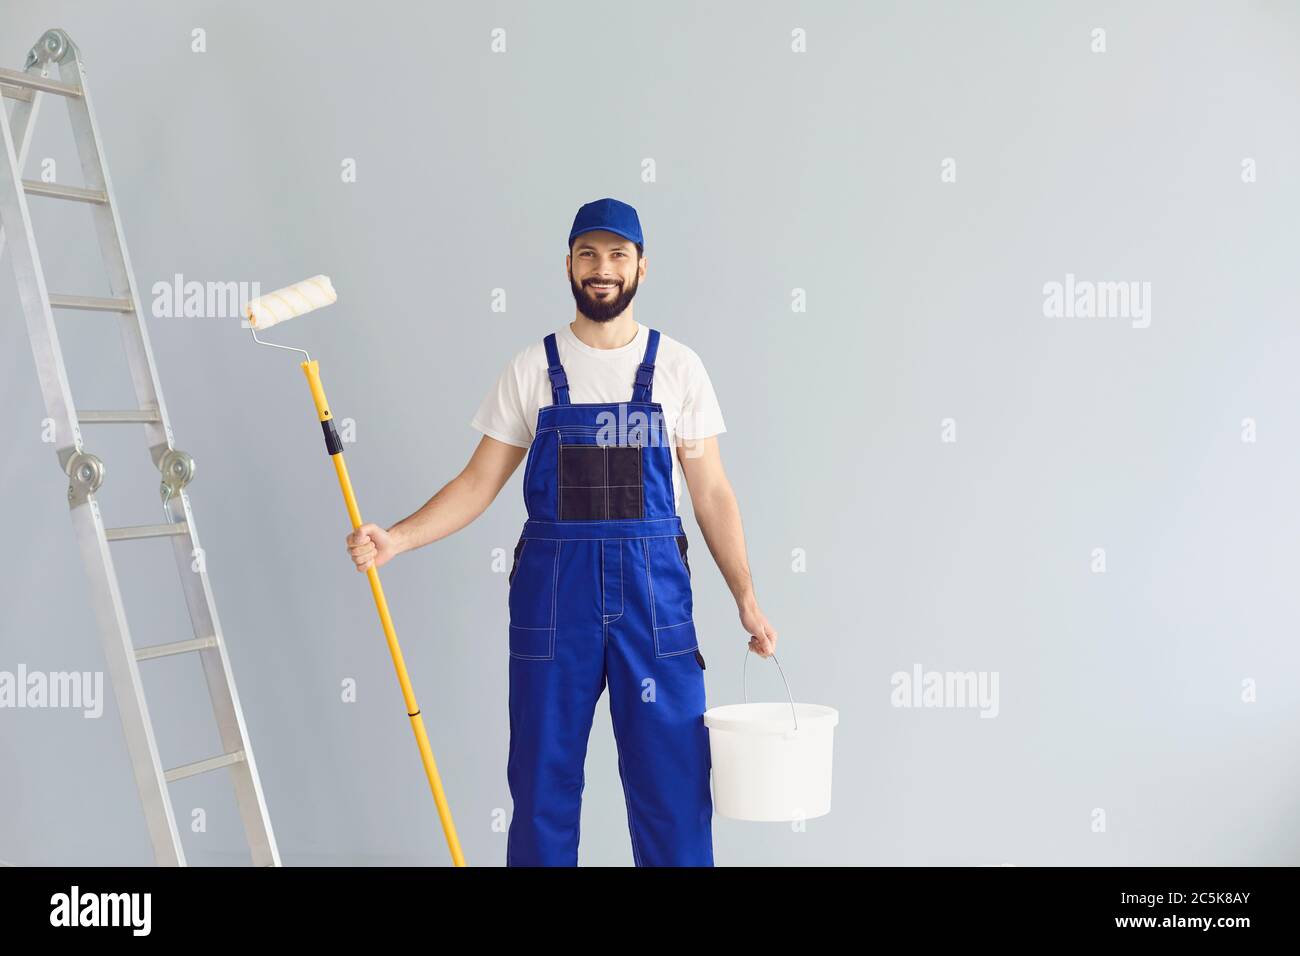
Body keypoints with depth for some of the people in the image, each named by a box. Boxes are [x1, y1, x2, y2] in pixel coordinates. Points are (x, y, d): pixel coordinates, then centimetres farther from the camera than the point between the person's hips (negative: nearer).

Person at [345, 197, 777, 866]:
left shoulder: (677, 366, 4)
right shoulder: (532, 369, 4)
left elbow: (712, 494, 6)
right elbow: (480, 481, 4)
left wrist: (745, 598, 0)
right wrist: (394, 539, -9)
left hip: (653, 587, 0)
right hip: (551, 587, 0)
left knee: (671, 783, 4)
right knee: (543, 779, 9)